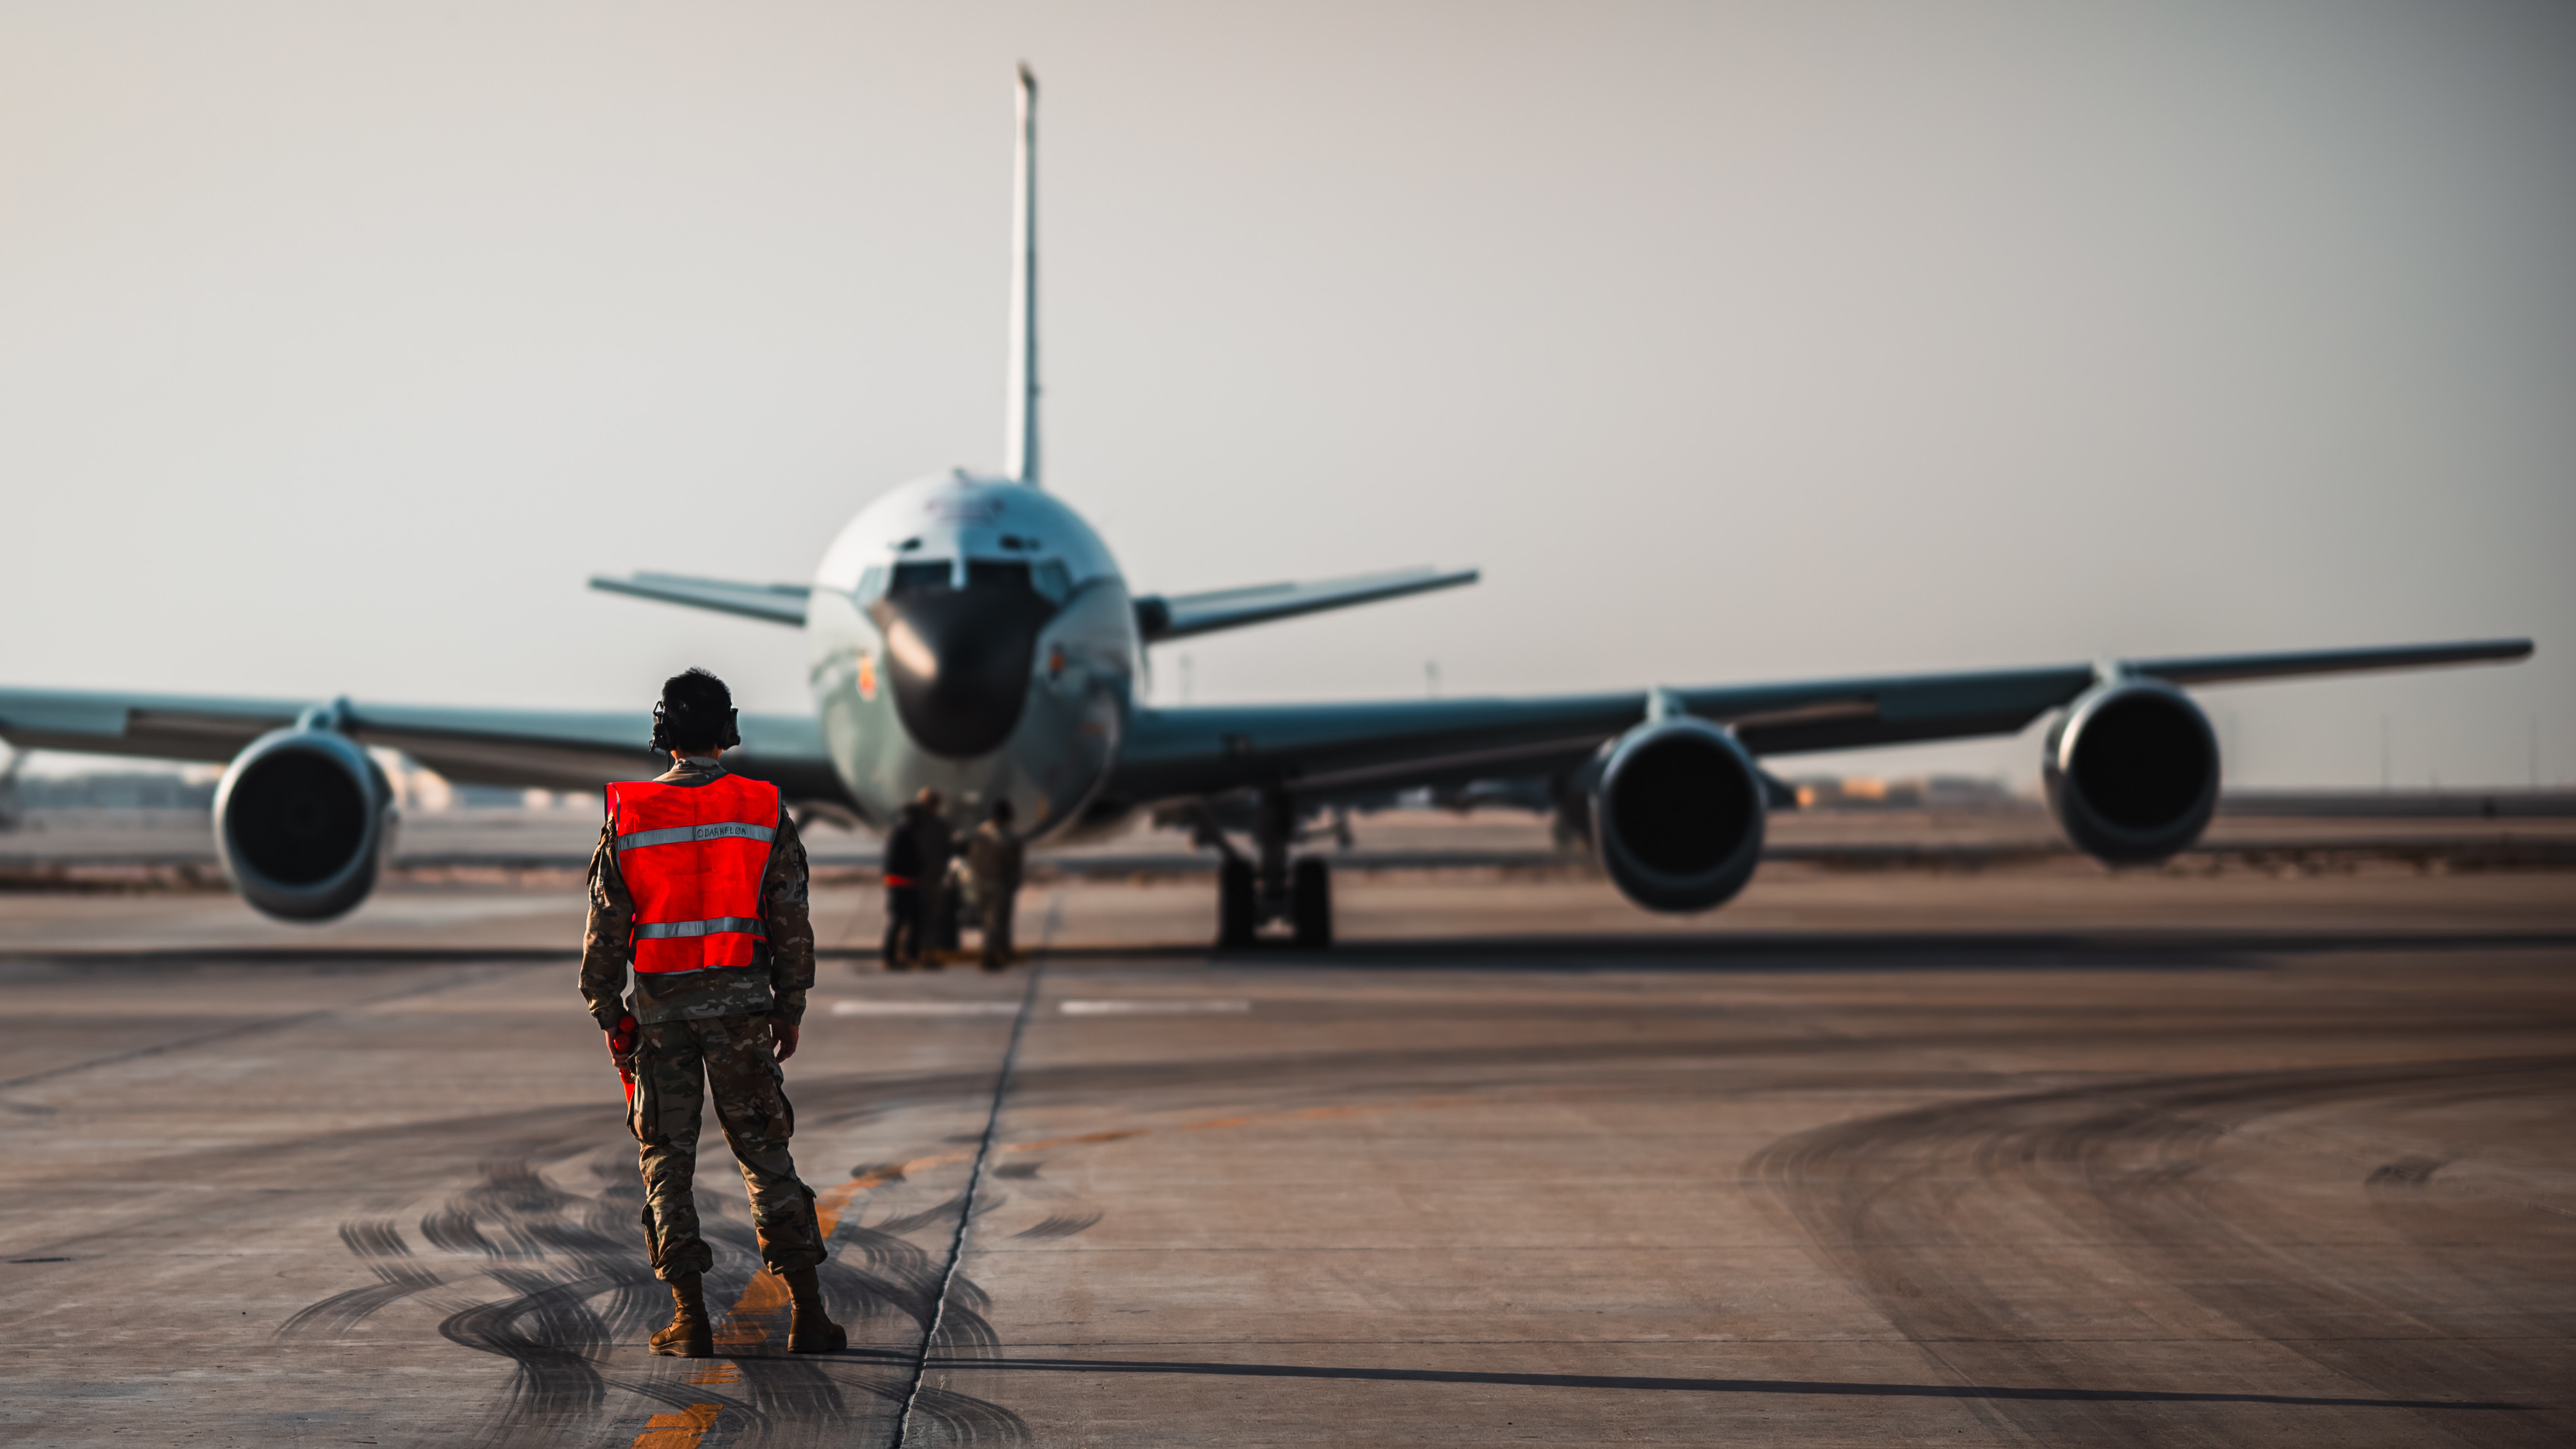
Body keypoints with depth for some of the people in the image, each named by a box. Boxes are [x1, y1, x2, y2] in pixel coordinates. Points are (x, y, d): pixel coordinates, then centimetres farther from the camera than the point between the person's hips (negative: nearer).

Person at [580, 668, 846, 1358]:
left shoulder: (627, 815, -1)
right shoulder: (764, 813, -1)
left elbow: (606, 929, 0)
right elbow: (792, 925, 0)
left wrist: (609, 1016, 8)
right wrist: (791, 1011, 9)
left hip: (659, 1009, 0)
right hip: (740, 1003, 0)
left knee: (667, 1159, 8)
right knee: (766, 1153, 5)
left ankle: (690, 1320, 5)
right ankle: (807, 1313, 0)